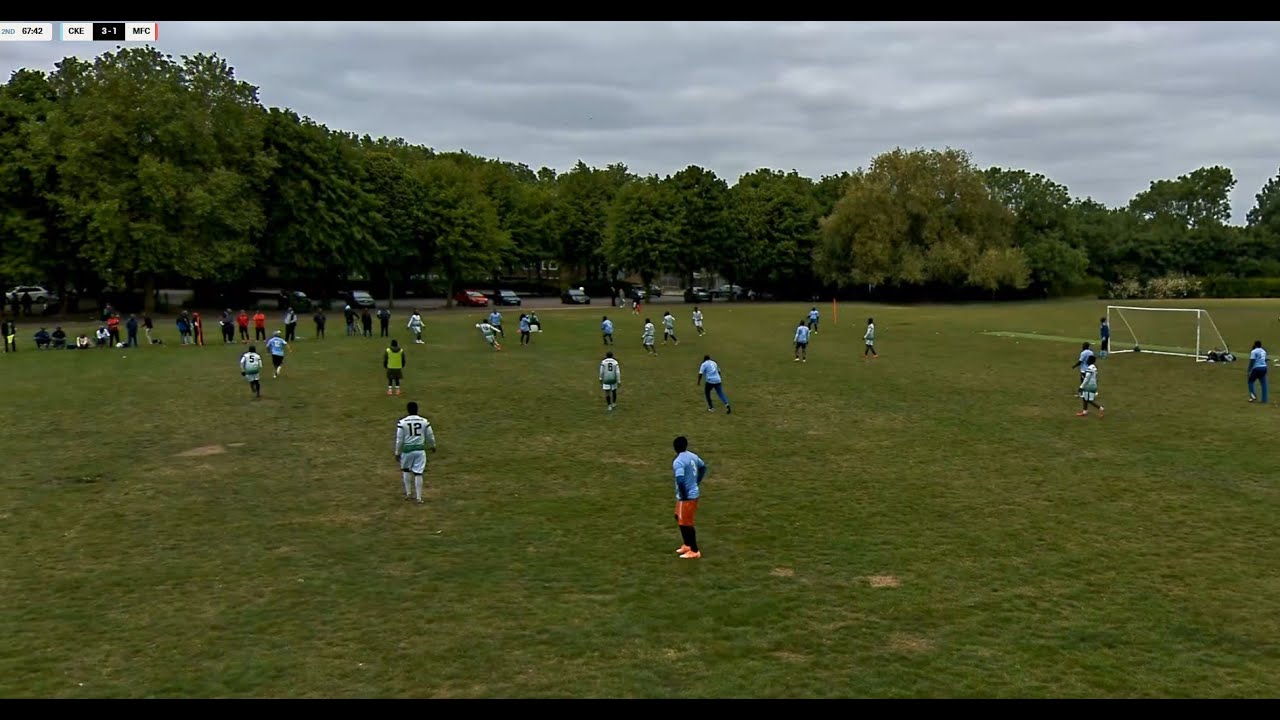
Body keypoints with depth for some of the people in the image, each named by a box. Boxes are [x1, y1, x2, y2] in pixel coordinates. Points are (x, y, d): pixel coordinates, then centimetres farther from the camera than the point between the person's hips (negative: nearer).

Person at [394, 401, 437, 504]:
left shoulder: (402, 422, -8)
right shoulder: (424, 421, -3)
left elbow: (399, 439, -5)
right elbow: (430, 436, 7)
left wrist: (397, 453, 4)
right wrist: (433, 446, 25)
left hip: (407, 449, -1)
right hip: (420, 449, 1)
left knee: (405, 470, 22)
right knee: (418, 473, 3)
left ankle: (408, 493, 23)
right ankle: (419, 498, 3)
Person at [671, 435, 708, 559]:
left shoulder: (678, 462, -22)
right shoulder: (693, 456, 4)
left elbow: (680, 480, -33)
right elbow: (703, 467, 21)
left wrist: (684, 496, -19)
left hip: (687, 497, -9)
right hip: (694, 493, 9)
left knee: (686, 523, 3)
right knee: (680, 518, 24)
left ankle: (694, 551, 13)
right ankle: (687, 545, 34)